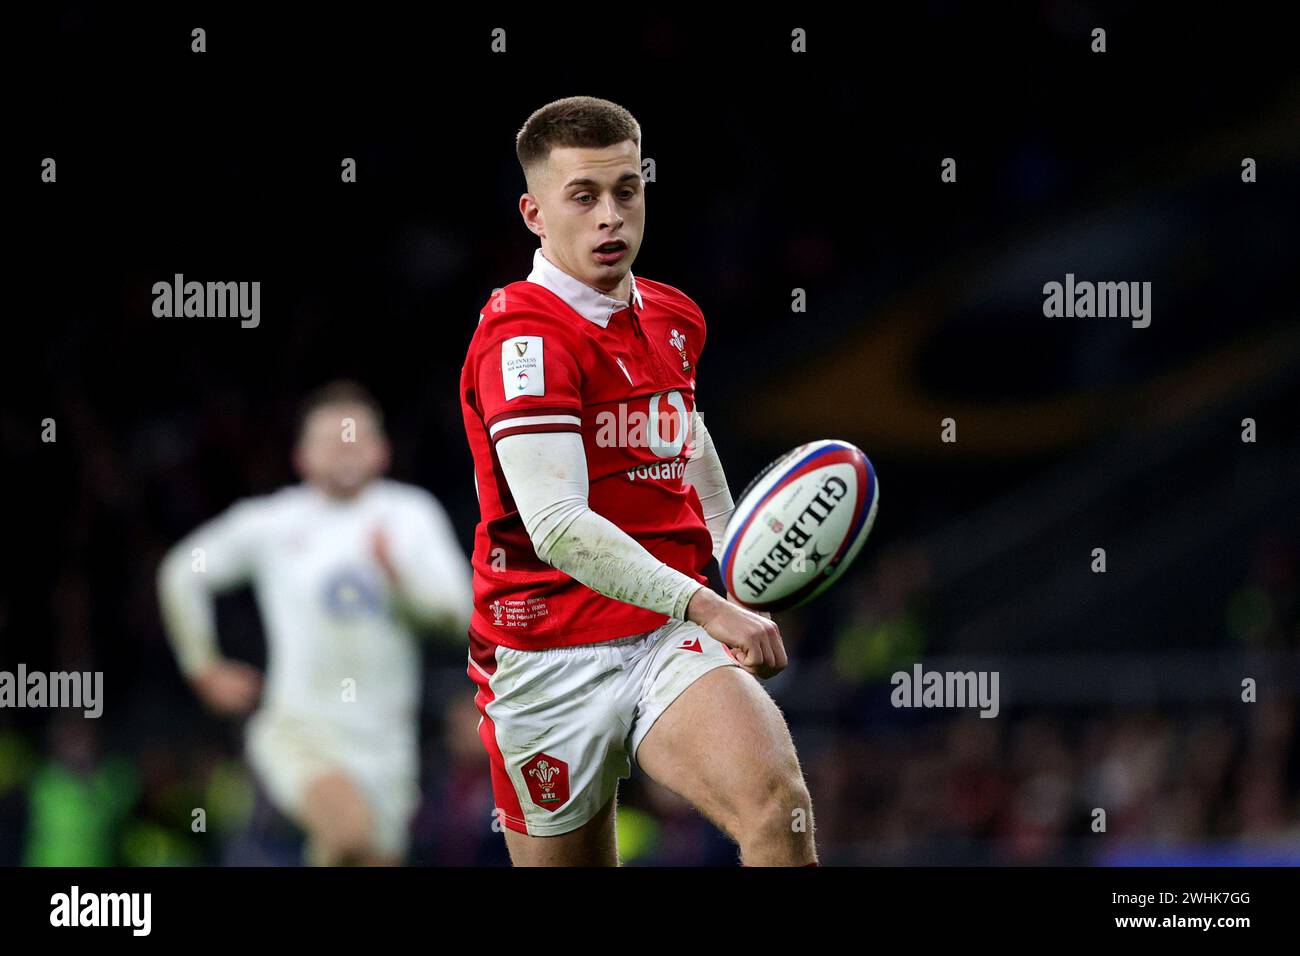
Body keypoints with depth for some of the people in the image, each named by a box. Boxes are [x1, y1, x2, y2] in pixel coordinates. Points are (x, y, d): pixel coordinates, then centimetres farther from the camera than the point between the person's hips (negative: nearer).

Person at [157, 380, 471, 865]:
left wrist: (402, 578, -25)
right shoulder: (269, 524, 2)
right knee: (349, 827, -32)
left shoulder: (411, 513, 3)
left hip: (383, 744, 3)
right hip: (298, 729, -3)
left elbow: (457, 611, -7)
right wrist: (205, 668, 15)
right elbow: (182, 576, 17)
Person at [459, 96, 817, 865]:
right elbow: (557, 526, -26)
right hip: (552, 652, -4)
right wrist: (705, 606, -32)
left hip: (671, 641, 4)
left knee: (780, 809, -25)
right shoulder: (525, 335, -14)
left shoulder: (675, 318, 11)